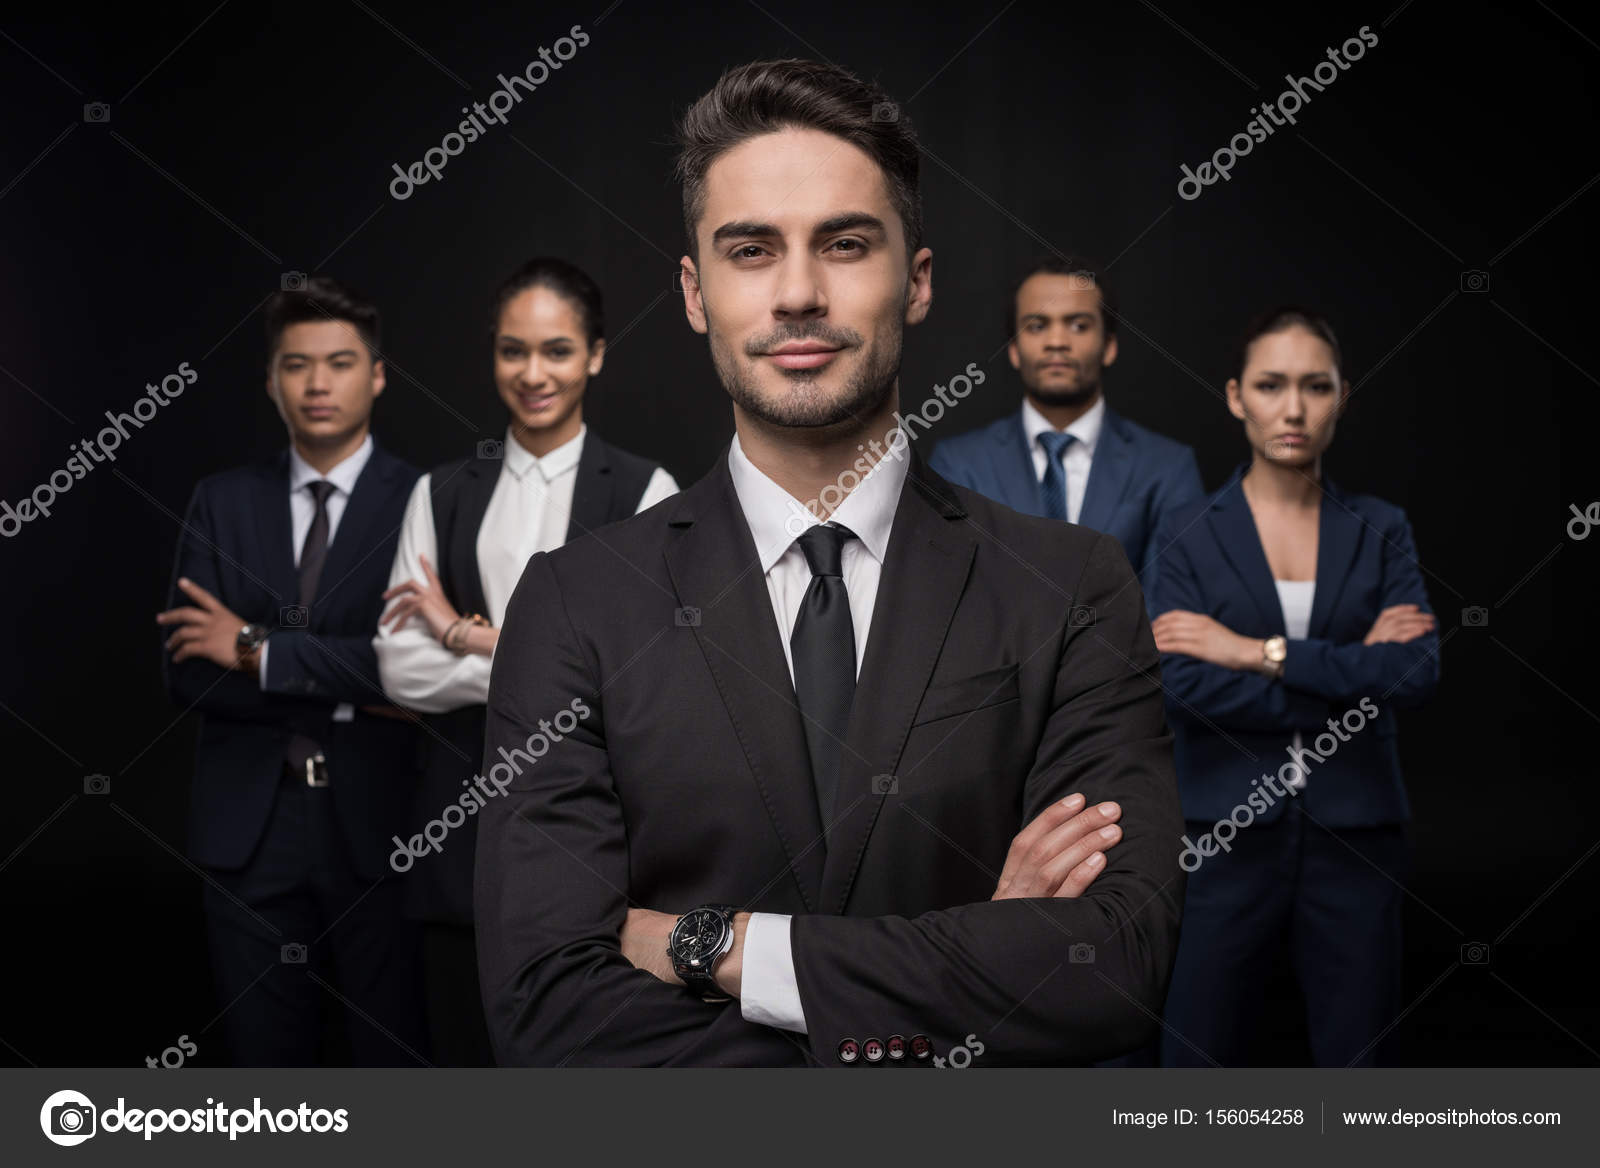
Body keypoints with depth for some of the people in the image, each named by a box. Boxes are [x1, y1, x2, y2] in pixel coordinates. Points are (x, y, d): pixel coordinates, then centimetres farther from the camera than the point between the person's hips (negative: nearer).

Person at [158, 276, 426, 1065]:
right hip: (248, 825, 3)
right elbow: (188, 672, 0)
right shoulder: (222, 503, 7)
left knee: (396, 1059, 5)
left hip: (377, 824, -3)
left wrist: (260, 652, -13)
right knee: (264, 1058, 13)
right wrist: (346, 696, -10)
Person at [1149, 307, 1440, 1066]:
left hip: (1356, 835, 2)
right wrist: (1349, 674, -13)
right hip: (1228, 834, -1)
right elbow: (1183, 686, -13)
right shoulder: (1190, 533, 1)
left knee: (1355, 1060, 7)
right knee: (1200, 1059, 4)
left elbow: (1418, 669, -9)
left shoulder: (1379, 530, 6)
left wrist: (1262, 652, -14)